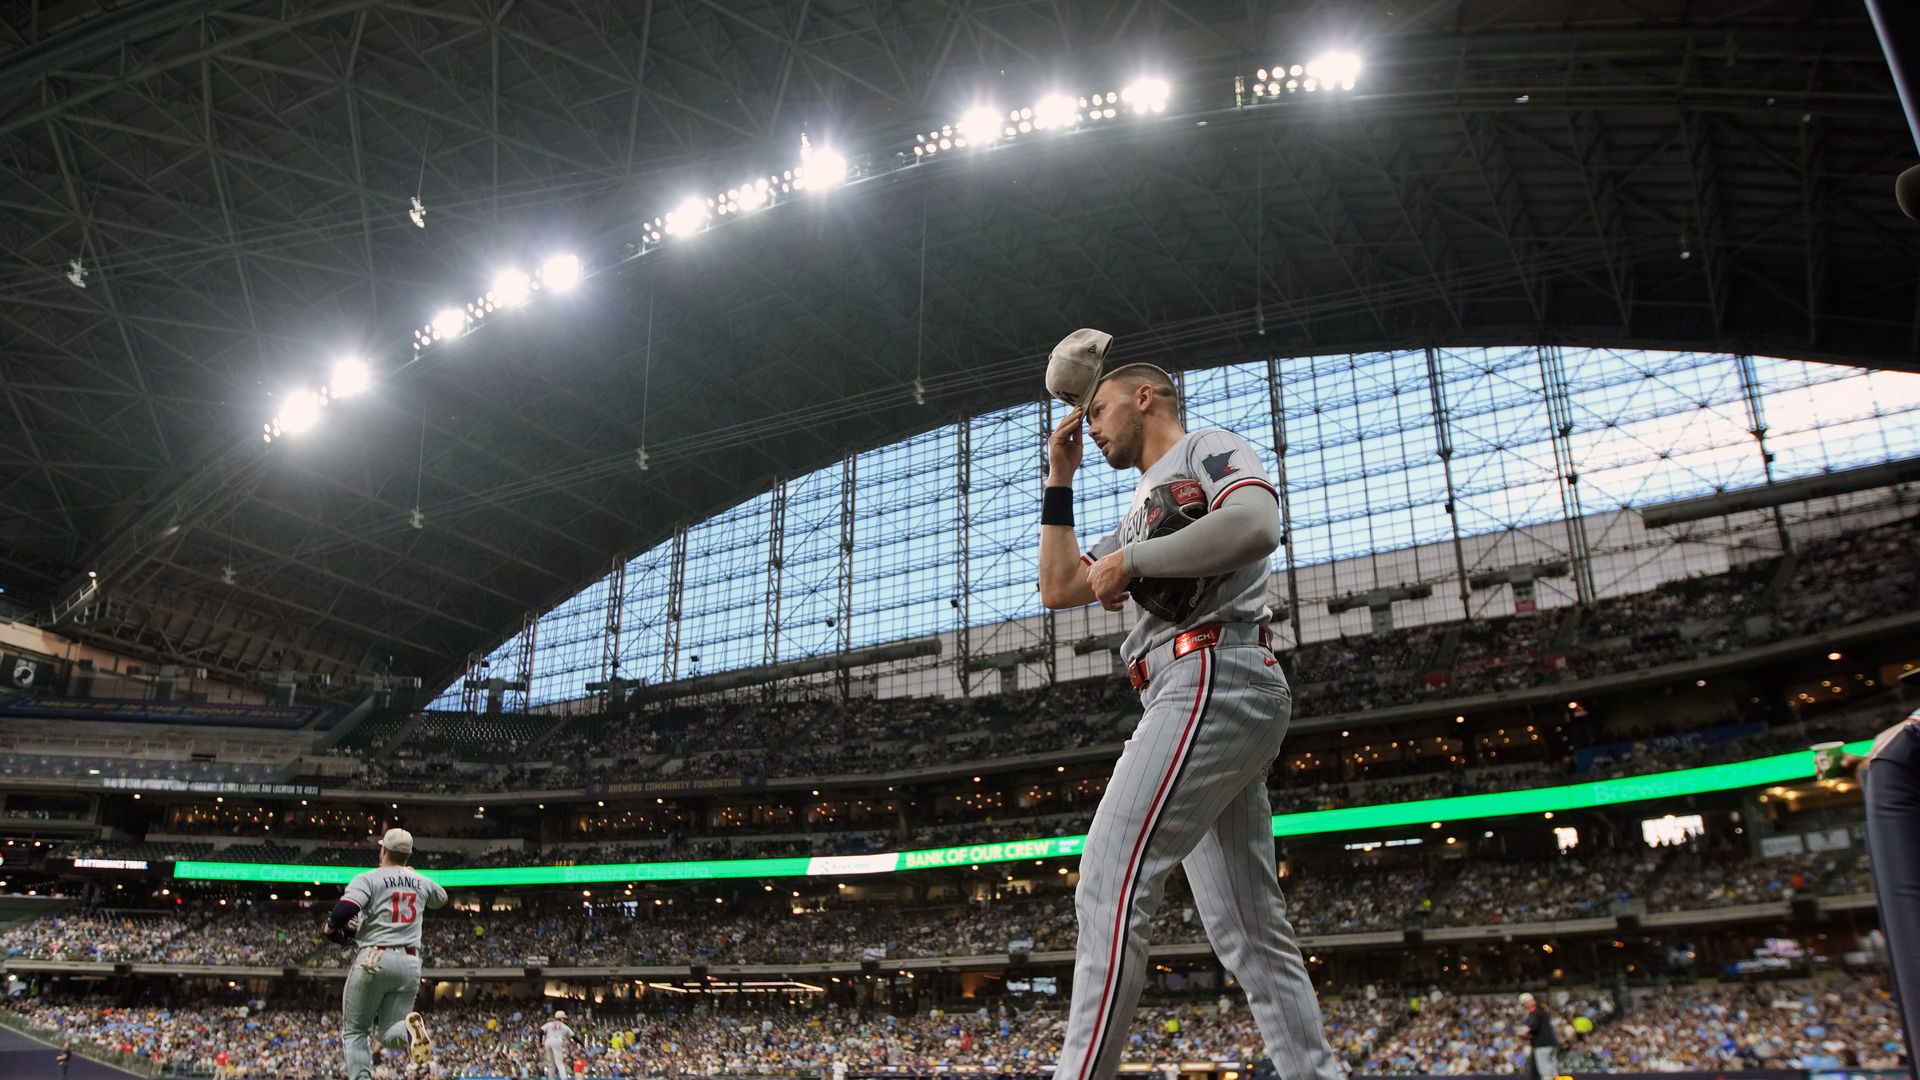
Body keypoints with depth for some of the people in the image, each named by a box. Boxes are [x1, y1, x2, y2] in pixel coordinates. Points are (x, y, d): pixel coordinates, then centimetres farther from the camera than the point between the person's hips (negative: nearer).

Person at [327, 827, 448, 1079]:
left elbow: (345, 909, -20)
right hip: (410, 964, 4)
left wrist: (330, 926, 1)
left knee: (355, 1030, 11)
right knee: (388, 1033, 11)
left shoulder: (367, 879, -2)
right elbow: (441, 898, 35)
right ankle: (409, 1027, -25)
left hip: (374, 960, -4)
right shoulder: (421, 881, 13)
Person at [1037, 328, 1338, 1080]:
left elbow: (1257, 525, -17)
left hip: (1214, 683, -10)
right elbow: (1058, 590, 30)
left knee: (1110, 889, -18)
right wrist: (1060, 478, 29)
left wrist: (1130, 559, -9)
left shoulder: (1208, 449, 6)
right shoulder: (1146, 508, 32)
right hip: (1208, 696, 10)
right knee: (1249, 929, 7)